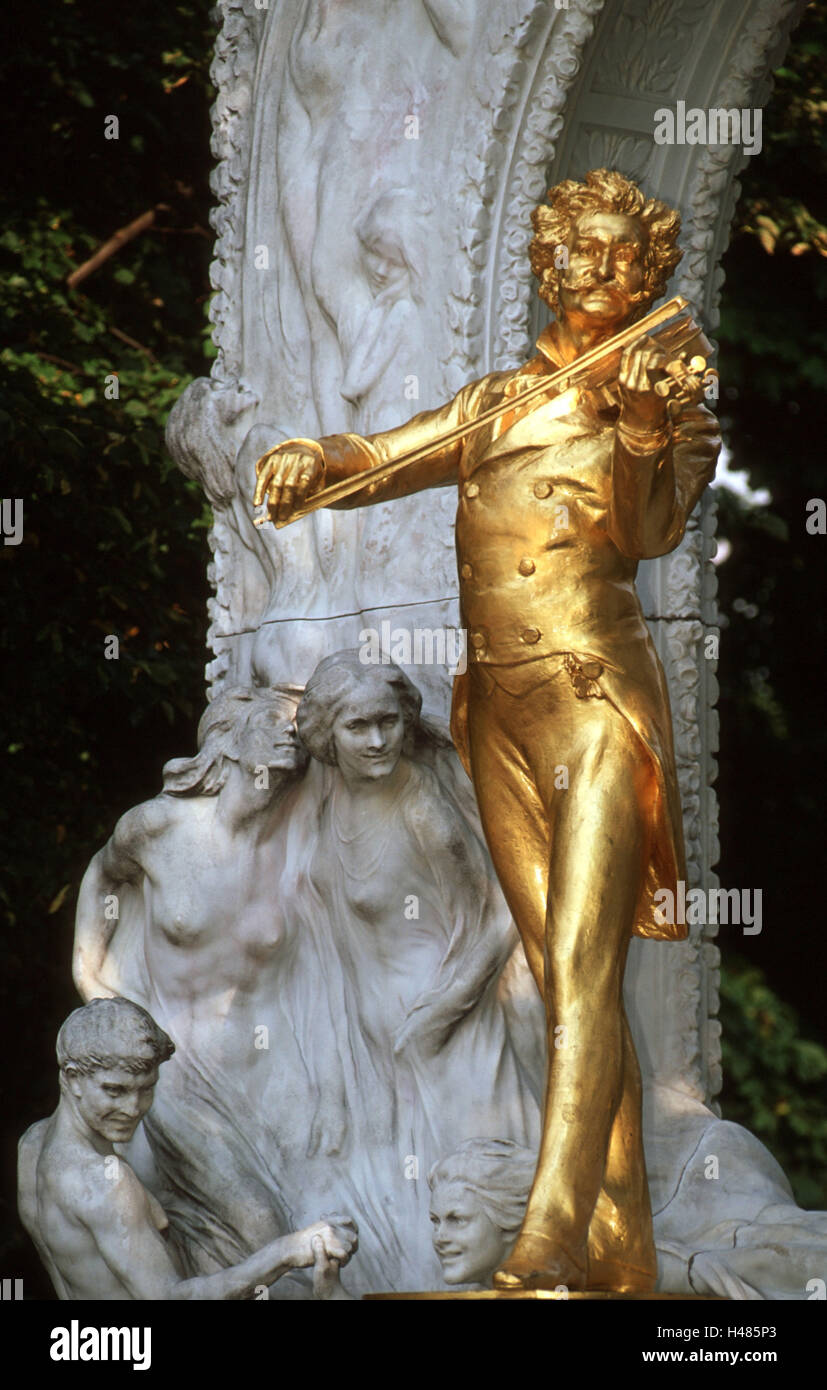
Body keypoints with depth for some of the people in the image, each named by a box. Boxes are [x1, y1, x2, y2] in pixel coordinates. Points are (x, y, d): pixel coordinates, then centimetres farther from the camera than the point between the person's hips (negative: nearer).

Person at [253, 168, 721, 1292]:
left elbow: (650, 532, -11)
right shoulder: (498, 400, 18)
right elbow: (378, 459, 12)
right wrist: (309, 456, -10)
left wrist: (640, 430, -29)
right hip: (500, 708, 5)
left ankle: (554, 1236, -23)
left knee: (582, 965, -17)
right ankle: (622, 1242, 8)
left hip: (598, 699, -5)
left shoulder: (669, 403, 5)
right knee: (562, 974, 4)